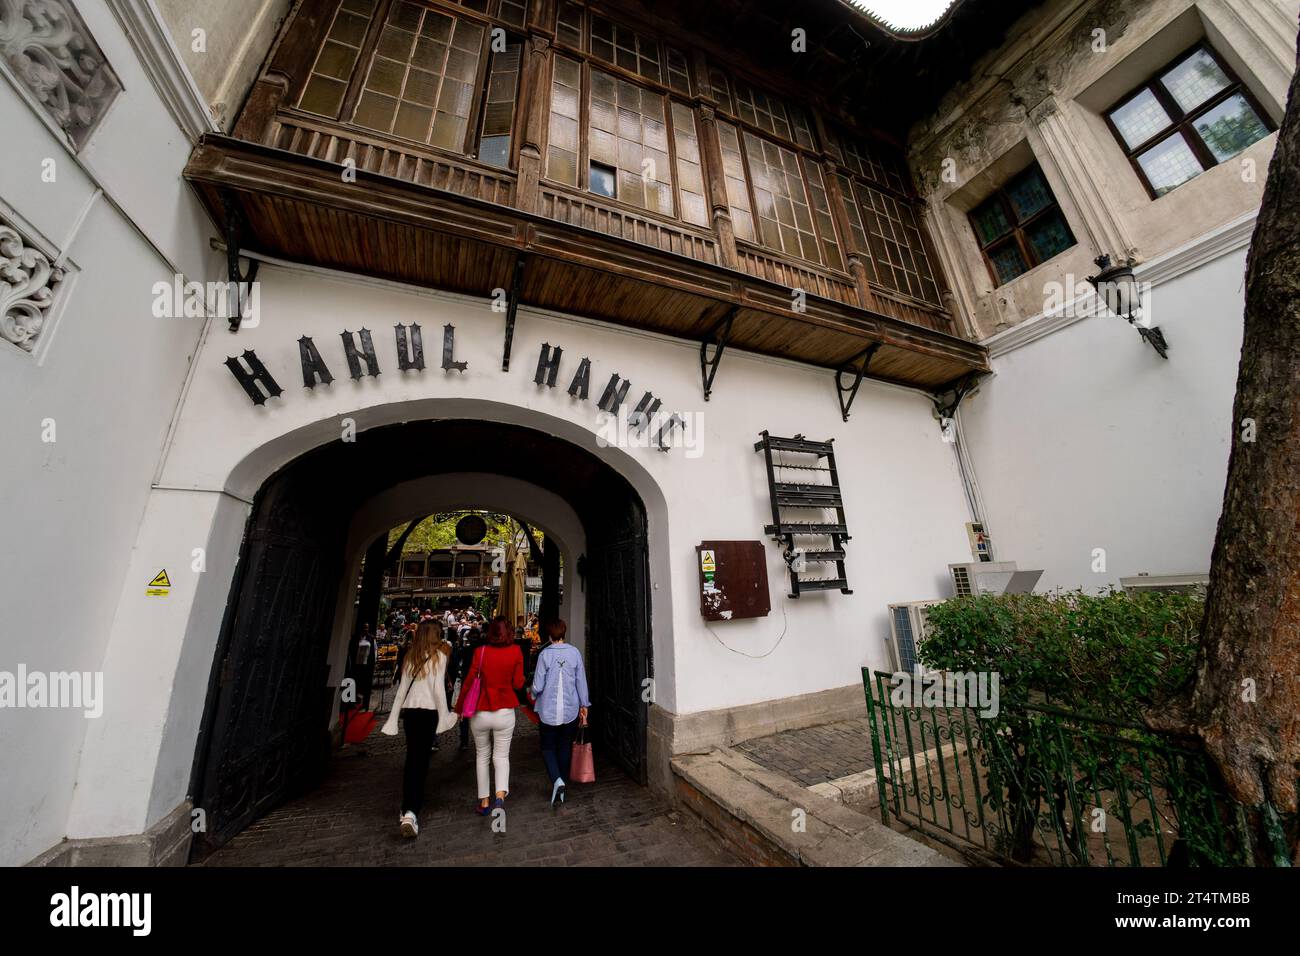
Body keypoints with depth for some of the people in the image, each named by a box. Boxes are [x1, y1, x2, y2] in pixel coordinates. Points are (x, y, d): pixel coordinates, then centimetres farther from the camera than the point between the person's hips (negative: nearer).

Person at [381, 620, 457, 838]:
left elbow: (402, 688, 12)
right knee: (420, 761, 0)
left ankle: (409, 807, 29)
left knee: (412, 759, 17)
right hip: (428, 712, -6)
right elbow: (438, 688, -11)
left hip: (409, 711, 6)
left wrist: (393, 717, 17)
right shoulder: (438, 655, -7)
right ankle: (410, 812, -6)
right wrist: (444, 715, -3)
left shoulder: (410, 656, 9)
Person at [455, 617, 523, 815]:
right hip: (504, 713, 0)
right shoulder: (516, 652, -9)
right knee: (501, 755, 15)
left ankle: (484, 802, 27)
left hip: (480, 713, 1)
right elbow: (518, 684, -5)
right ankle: (501, 794, -6)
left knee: (482, 756, 20)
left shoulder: (480, 652, -10)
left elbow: (468, 682, -4)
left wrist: (459, 708, 10)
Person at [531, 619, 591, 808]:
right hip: (570, 711, 2)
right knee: (565, 747, 19)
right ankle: (562, 786, 28)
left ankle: (557, 779, -6)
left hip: (548, 711, -2)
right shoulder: (575, 652, -7)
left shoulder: (544, 654, -13)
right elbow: (581, 682, -2)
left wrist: (534, 696, 14)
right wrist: (584, 706, 9)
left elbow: (538, 686, -9)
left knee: (548, 748, 14)